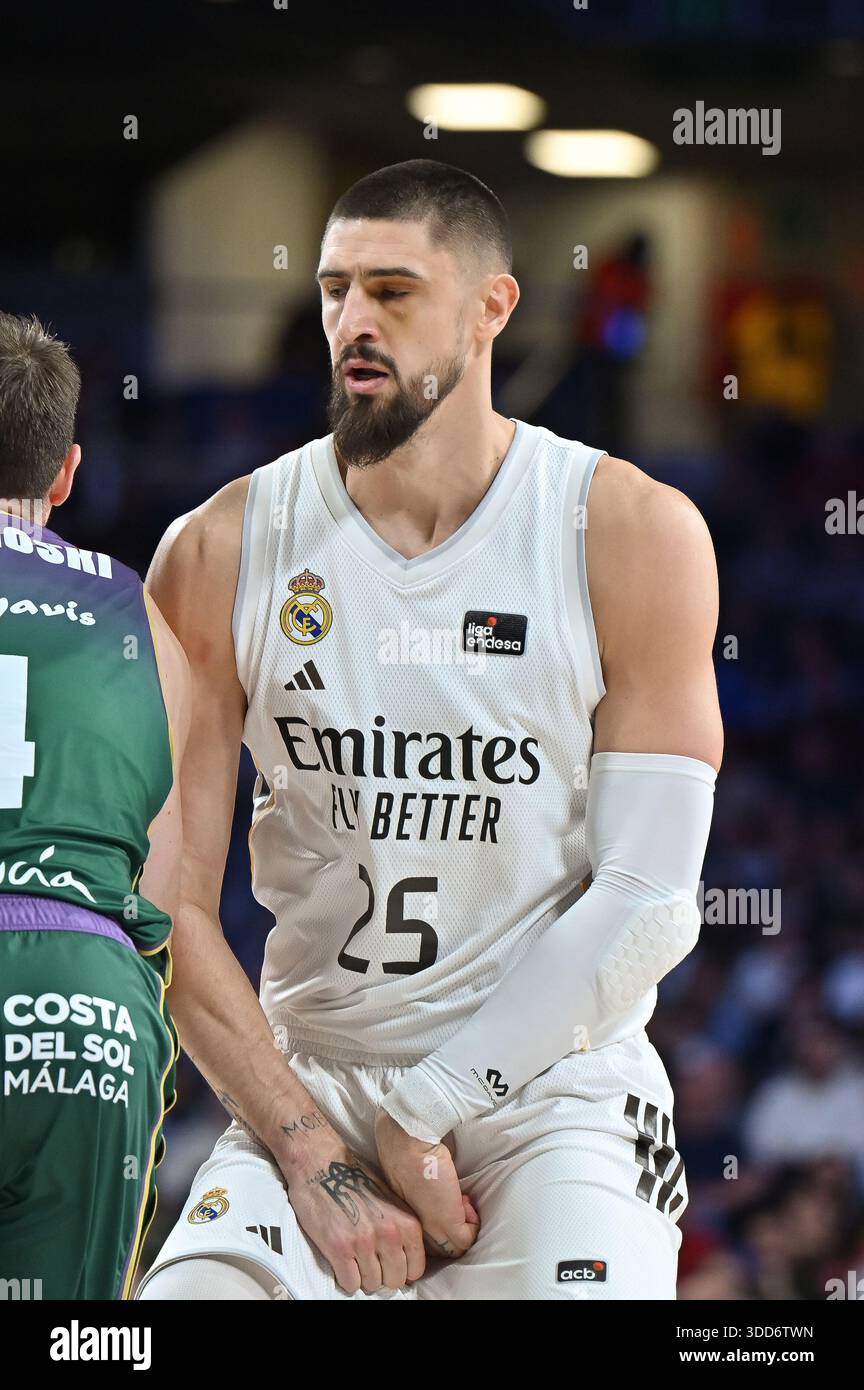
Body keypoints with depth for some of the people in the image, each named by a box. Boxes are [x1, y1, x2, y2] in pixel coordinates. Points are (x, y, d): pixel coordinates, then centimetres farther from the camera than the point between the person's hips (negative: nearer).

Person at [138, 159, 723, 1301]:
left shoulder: (636, 535, -5)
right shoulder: (218, 553, -1)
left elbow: (648, 902, -7)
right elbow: (173, 908, -3)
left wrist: (424, 1110, -11)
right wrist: (314, 1156, -12)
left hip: (553, 1083, -2)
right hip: (305, 1081, 2)